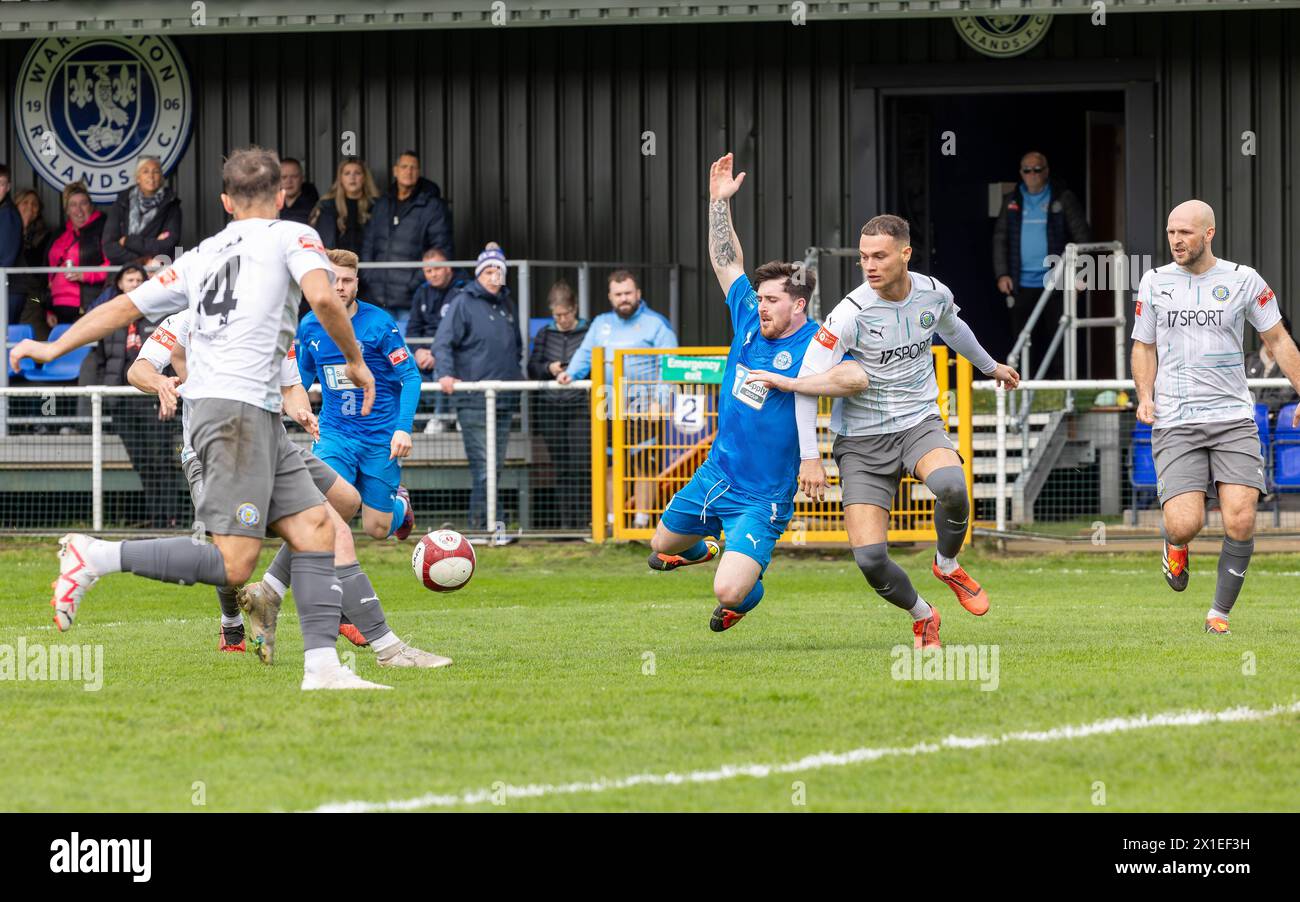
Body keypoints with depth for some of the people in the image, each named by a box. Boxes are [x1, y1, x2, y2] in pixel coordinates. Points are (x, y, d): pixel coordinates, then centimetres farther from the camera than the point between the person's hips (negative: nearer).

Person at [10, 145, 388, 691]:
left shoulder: (201, 257, 22)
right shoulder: (291, 237, 4)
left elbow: (124, 306, 23)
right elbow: (323, 299, -14)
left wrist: (54, 349, 32)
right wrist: (356, 361, 1)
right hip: (238, 408, -8)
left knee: (315, 527, 5)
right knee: (232, 565, -14)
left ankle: (321, 666, -2)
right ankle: (94, 558, -14)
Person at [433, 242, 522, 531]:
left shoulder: (506, 305, 18)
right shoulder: (463, 304, -3)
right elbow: (443, 343, -10)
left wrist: (516, 374, 22)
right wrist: (445, 373, -25)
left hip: (504, 399, 7)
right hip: (473, 399, -7)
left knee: (496, 464, 8)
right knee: (482, 464, -14)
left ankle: (484, 521, 13)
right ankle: (482, 520, -14)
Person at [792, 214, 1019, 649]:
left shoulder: (933, 293, -2)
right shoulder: (850, 314, -17)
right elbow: (807, 381, -14)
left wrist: (990, 366, 41)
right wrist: (810, 457, -18)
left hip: (919, 424, 2)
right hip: (862, 441, -2)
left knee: (951, 485, -33)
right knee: (870, 558, -16)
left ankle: (947, 565, -1)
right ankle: (922, 616, 16)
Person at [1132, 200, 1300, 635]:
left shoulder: (1243, 280, 2)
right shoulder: (1154, 282, 6)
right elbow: (1144, 346, 16)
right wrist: (1145, 396, 0)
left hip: (1234, 419, 0)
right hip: (1174, 425, 0)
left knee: (1240, 522, -13)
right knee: (1185, 524, -16)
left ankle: (1220, 612, 5)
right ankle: (1176, 546, 22)